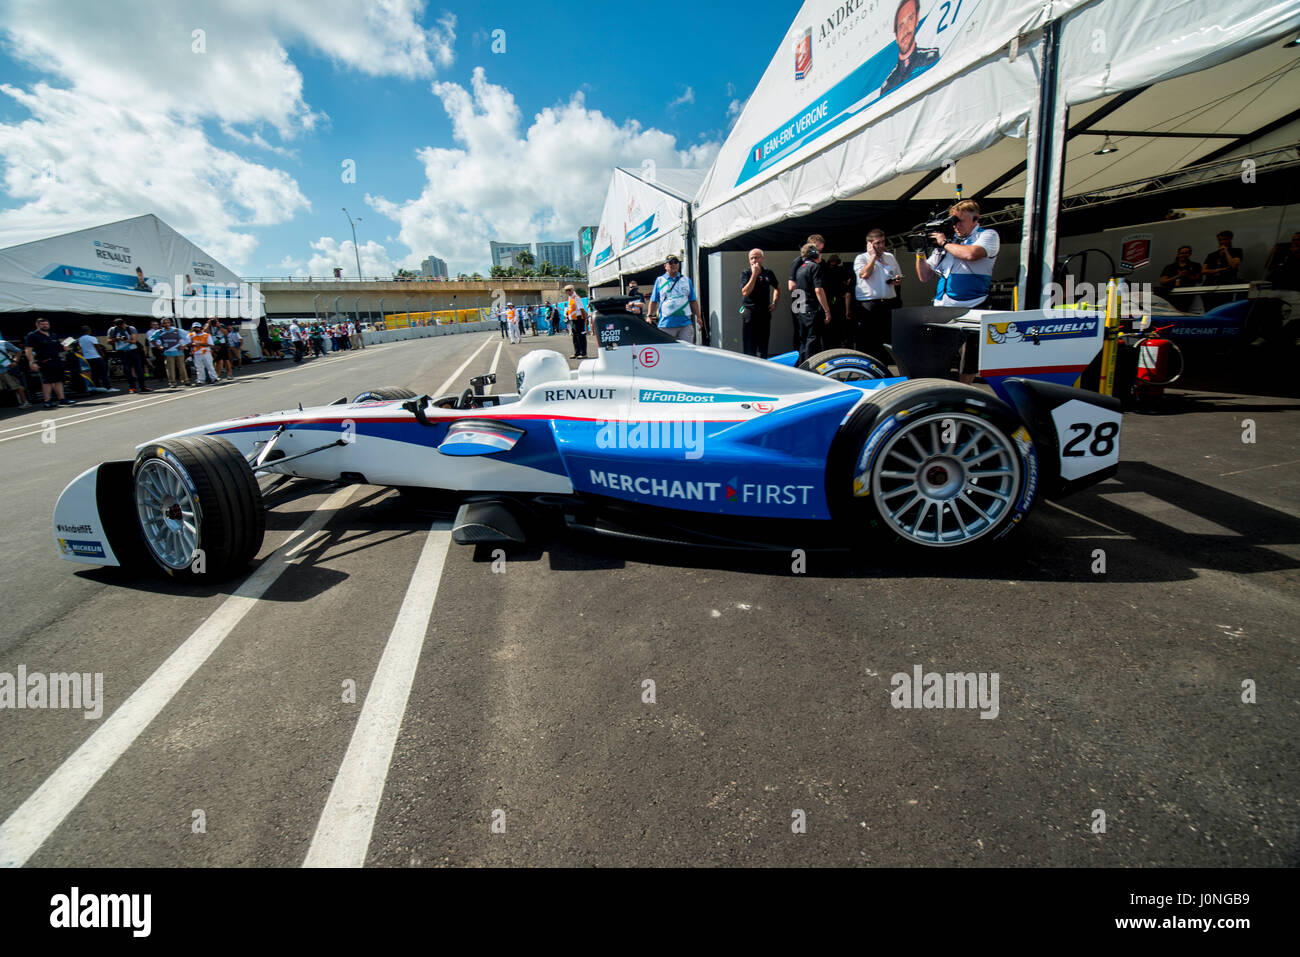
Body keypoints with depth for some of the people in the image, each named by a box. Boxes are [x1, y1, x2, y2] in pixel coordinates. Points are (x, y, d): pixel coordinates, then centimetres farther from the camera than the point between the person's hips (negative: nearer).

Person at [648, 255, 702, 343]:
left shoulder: (686, 280, 15)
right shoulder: (659, 281, 10)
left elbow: (693, 301, 15)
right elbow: (653, 301, 11)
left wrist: (698, 317, 8)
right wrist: (650, 316, -1)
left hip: (685, 323, 2)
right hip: (666, 325, -2)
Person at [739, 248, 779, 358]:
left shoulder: (768, 273, 10)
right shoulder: (745, 274, -1)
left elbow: (777, 288, 26)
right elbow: (745, 292, -16)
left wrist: (775, 302, 12)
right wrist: (754, 274, -16)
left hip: (765, 312, 4)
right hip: (749, 312, -4)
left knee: (763, 345, 9)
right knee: (748, 346, -4)